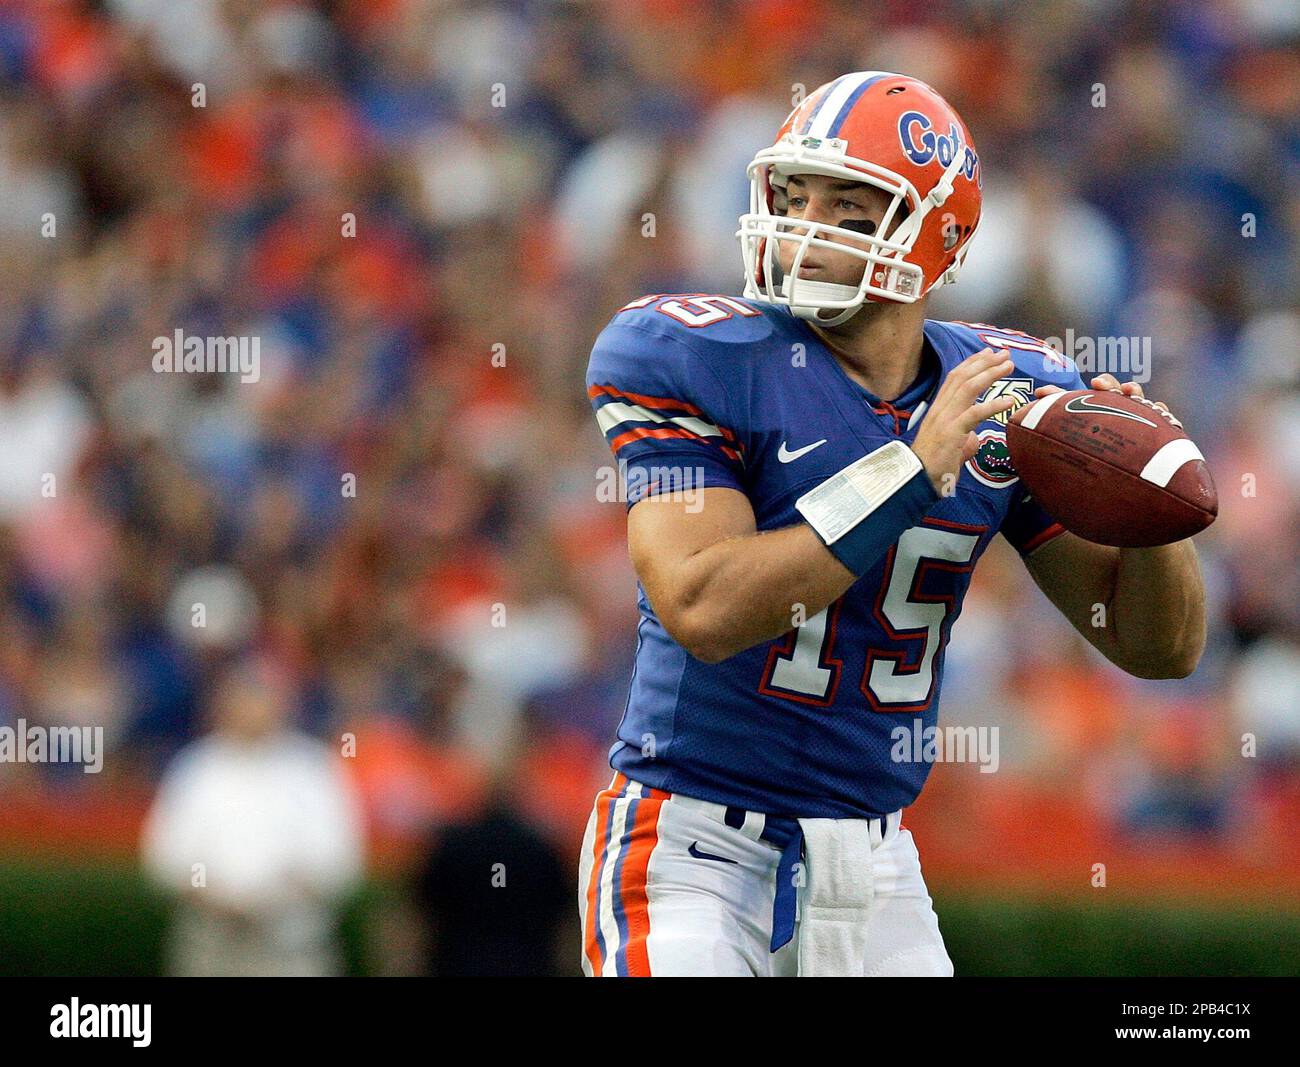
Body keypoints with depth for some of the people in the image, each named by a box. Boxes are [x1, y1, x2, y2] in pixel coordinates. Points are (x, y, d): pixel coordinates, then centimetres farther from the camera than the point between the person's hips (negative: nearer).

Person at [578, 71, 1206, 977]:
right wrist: (911, 472, -24)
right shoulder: (693, 361, -10)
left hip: (874, 868, 4)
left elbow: (1161, 649, 7)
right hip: (697, 850, -4)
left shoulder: (1012, 395, 3)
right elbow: (704, 611, -23)